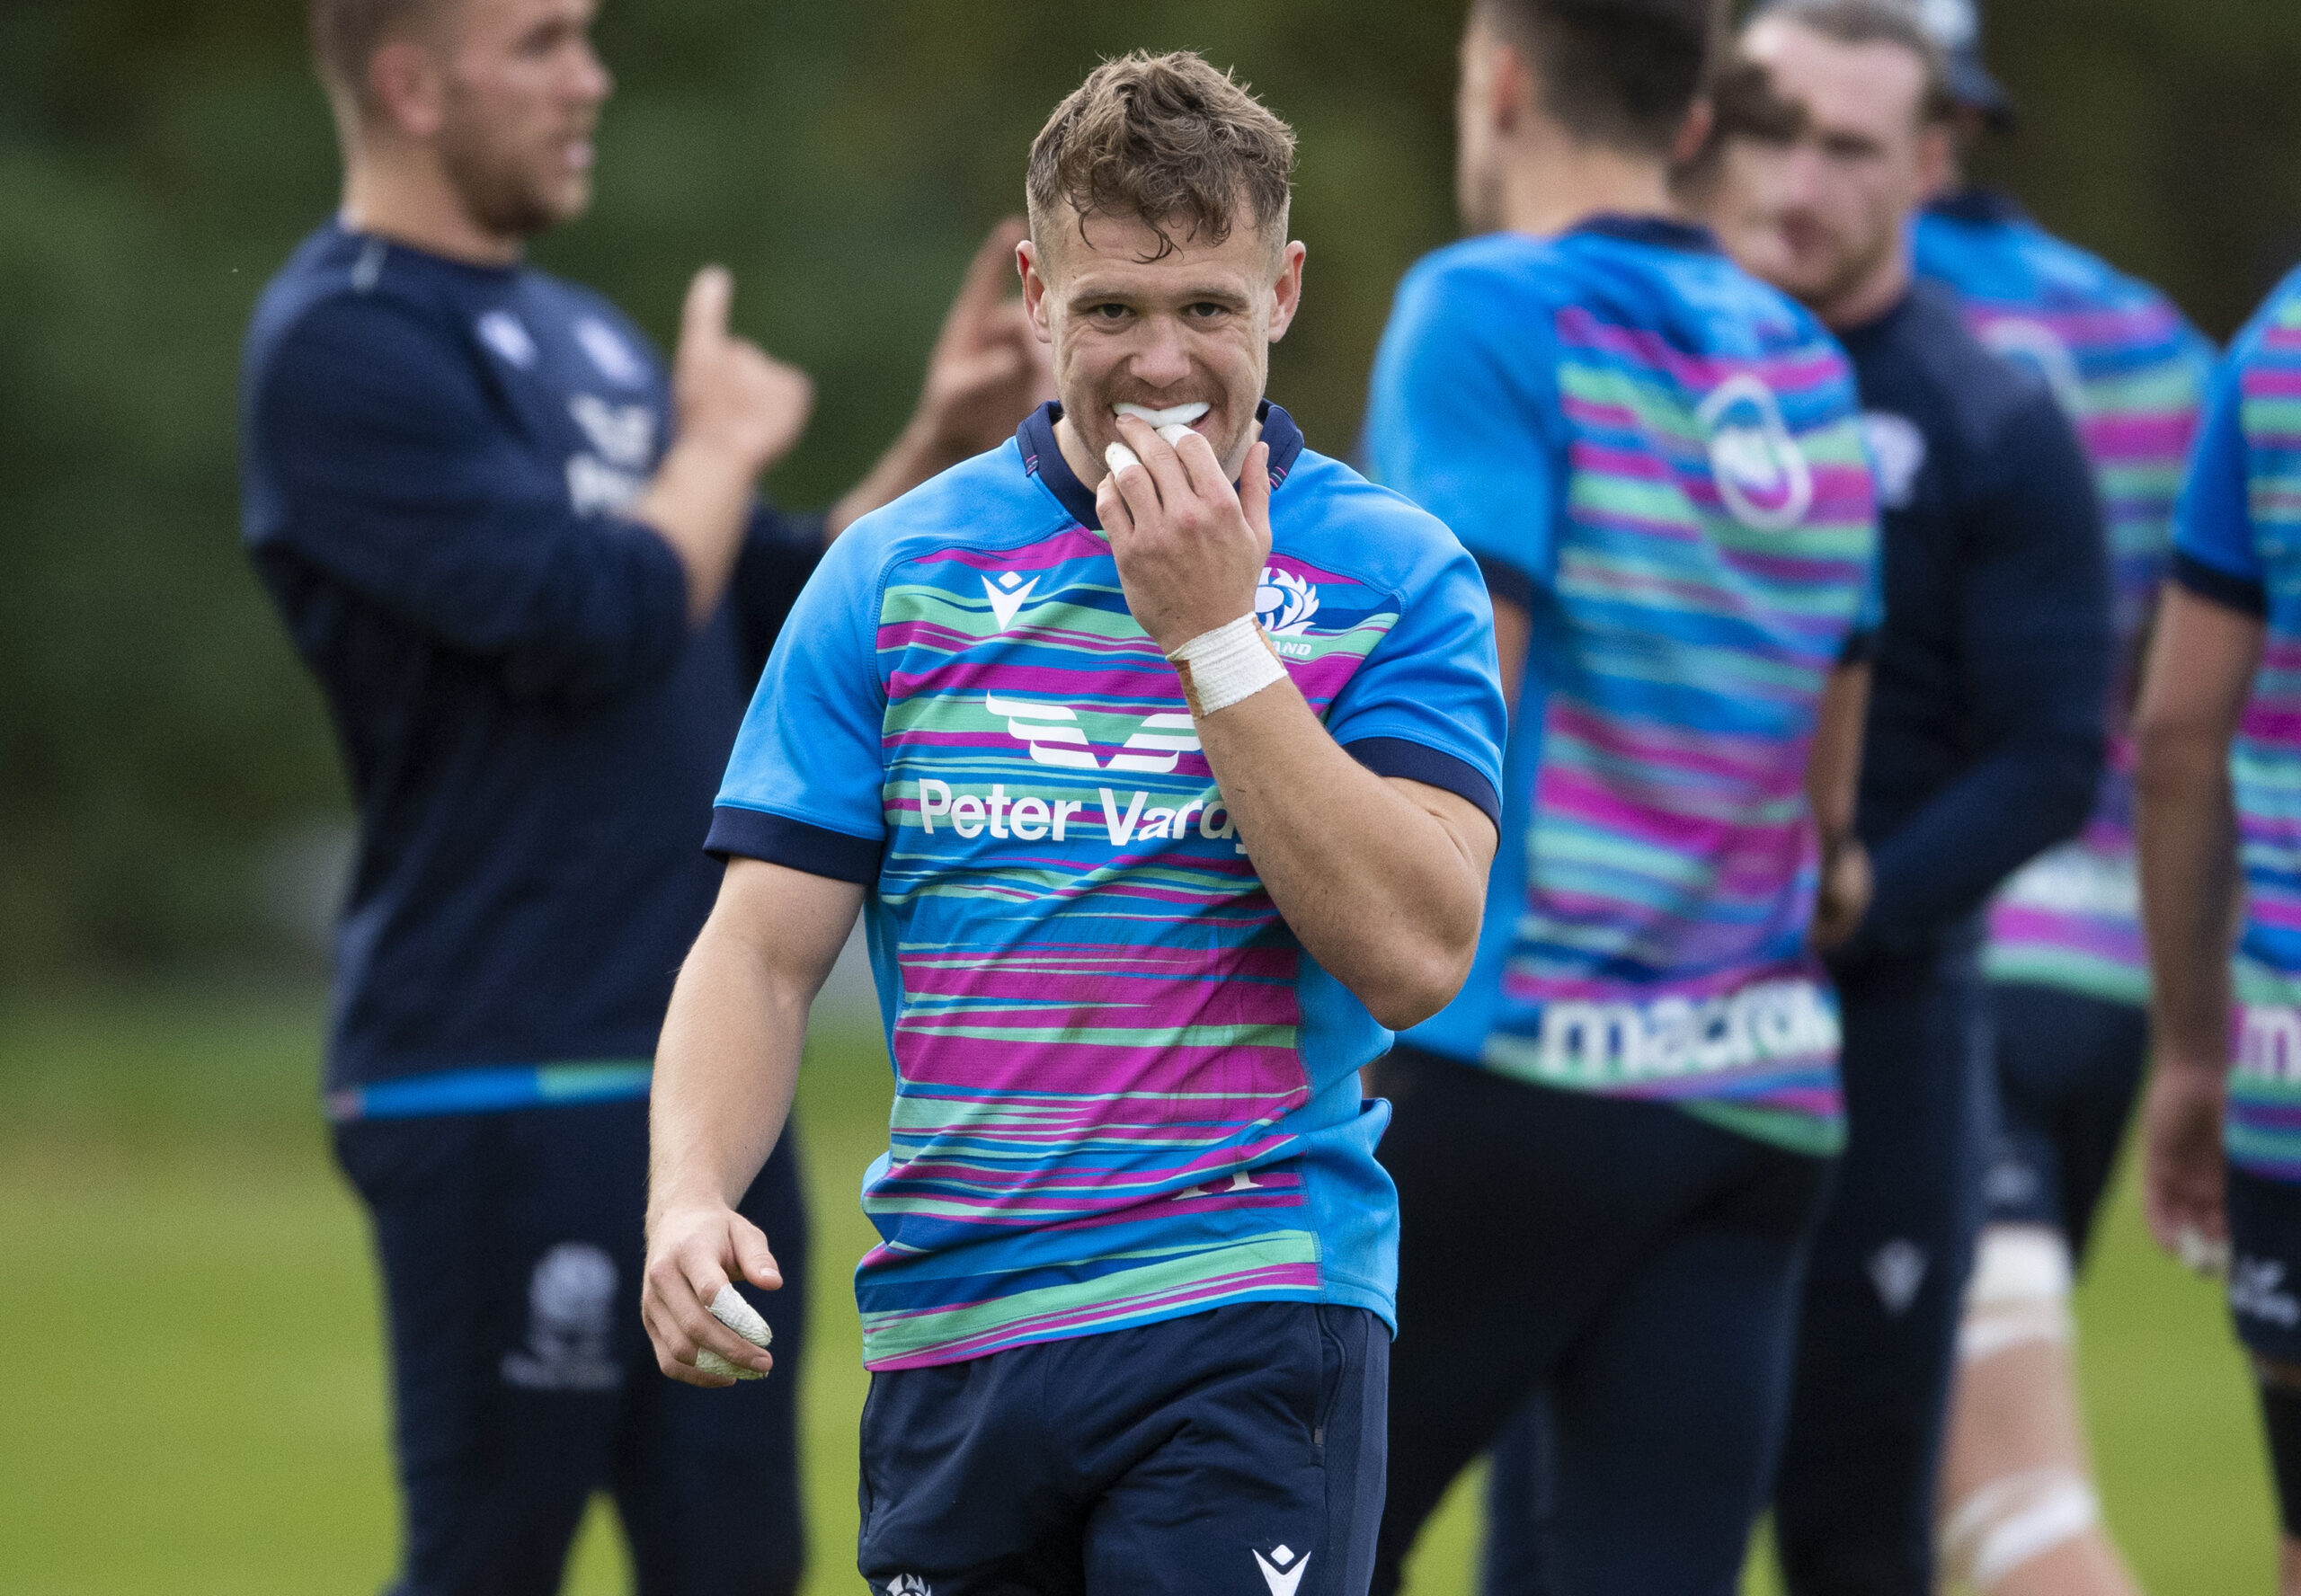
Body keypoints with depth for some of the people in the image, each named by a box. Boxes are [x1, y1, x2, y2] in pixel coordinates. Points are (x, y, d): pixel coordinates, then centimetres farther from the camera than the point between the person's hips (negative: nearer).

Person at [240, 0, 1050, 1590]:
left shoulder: (579, 329, 17)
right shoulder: (347, 345, -11)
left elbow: (776, 627, 19)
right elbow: (599, 621, -20)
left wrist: (943, 450, 5)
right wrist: (725, 446, -3)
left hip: (699, 1057, 8)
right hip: (504, 1086, -8)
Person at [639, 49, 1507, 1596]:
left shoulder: (1392, 572, 1)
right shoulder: (893, 572, 8)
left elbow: (1415, 954, -10)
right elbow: (763, 954, 6)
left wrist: (1217, 635, -13)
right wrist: (690, 1200, -13)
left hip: (1245, 1329, -3)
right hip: (947, 1335, 4)